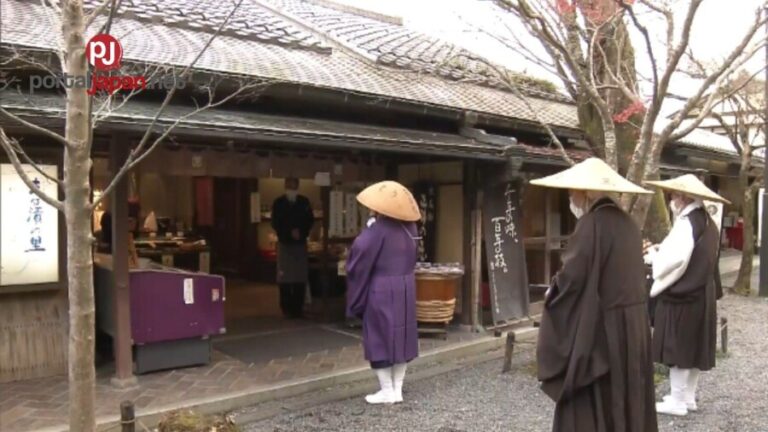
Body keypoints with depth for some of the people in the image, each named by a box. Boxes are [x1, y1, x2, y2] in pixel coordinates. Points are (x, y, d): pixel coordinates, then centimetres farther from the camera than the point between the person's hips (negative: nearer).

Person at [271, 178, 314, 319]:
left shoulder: (304, 202, 3)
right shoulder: (278, 203, 0)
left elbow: (310, 221, 5)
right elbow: (276, 224, -3)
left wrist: (300, 232, -11)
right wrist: (290, 233, -14)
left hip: (300, 244, 1)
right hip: (284, 243, -1)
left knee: (300, 278, -1)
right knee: (285, 278, -2)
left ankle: (298, 308, 7)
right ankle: (287, 308, 5)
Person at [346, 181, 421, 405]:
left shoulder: (377, 231, -17)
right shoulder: (409, 229, 3)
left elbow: (359, 262, -15)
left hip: (381, 292, -6)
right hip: (405, 290, 7)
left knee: (381, 338, 3)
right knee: (401, 336, 11)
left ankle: (387, 391, 8)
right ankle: (398, 390, 17)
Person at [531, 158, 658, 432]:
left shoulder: (592, 223, -18)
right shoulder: (626, 222, 8)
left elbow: (572, 276, -20)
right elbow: (630, 275, 14)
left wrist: (552, 292, 0)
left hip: (599, 325, -9)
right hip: (632, 321, 9)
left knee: (590, 406, 2)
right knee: (625, 398, 18)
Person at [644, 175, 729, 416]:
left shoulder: (686, 223, -18)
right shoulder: (708, 223, 10)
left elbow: (674, 260, -25)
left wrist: (654, 254, -6)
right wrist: (663, 250, 9)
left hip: (681, 296, -9)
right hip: (702, 294, 9)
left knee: (679, 348, 0)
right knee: (693, 348, 15)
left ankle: (677, 401, 8)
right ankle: (688, 397, 25)